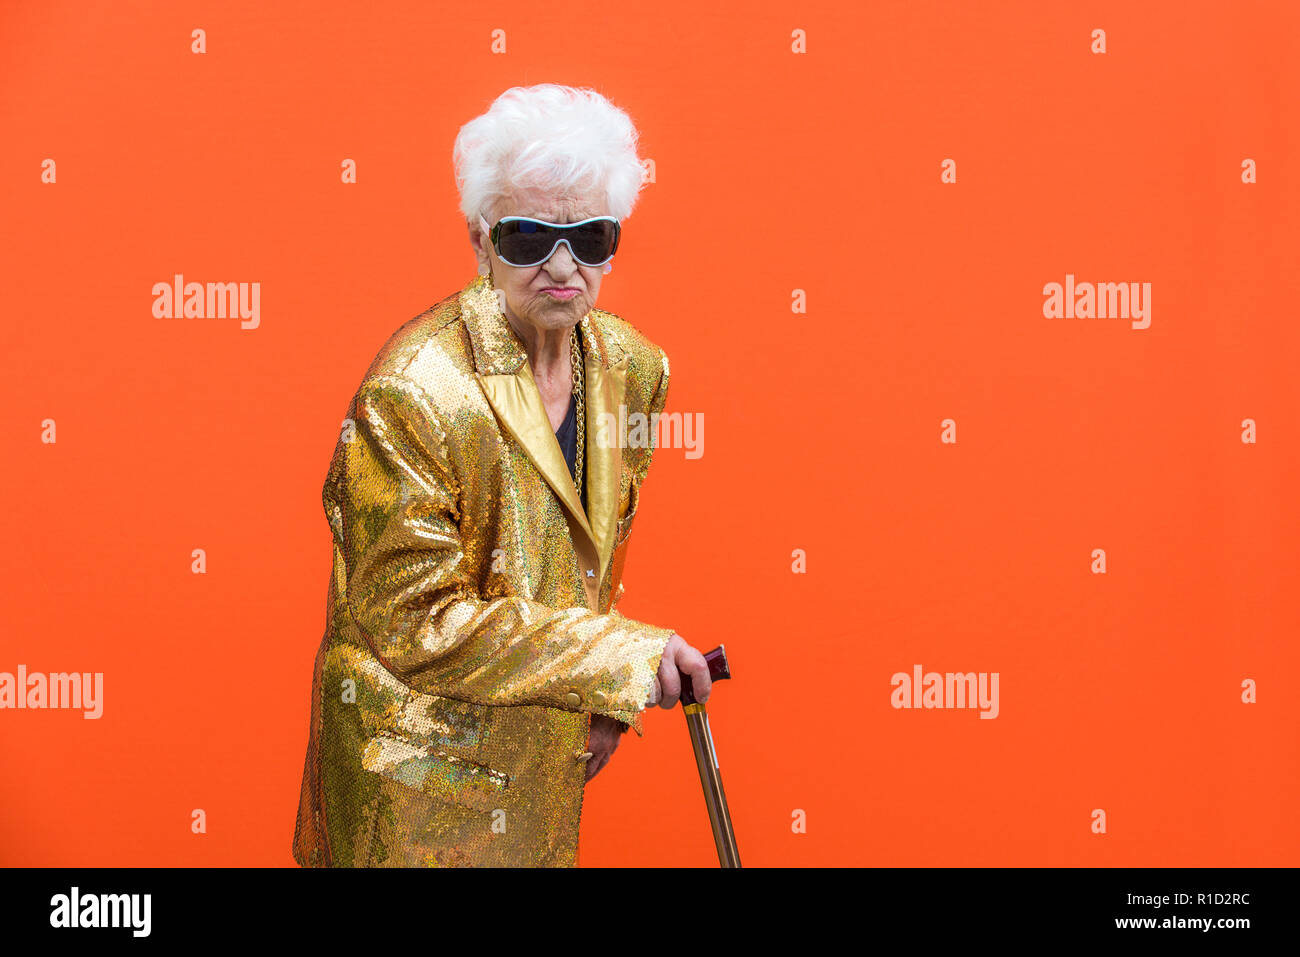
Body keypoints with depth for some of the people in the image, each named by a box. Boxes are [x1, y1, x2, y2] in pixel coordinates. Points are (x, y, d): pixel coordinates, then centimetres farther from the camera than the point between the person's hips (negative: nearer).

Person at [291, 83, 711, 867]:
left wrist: (601, 699, 8)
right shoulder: (412, 392, -25)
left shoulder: (631, 368, -3)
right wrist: (619, 657, -26)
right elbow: (417, 620, -25)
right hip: (420, 766, -6)